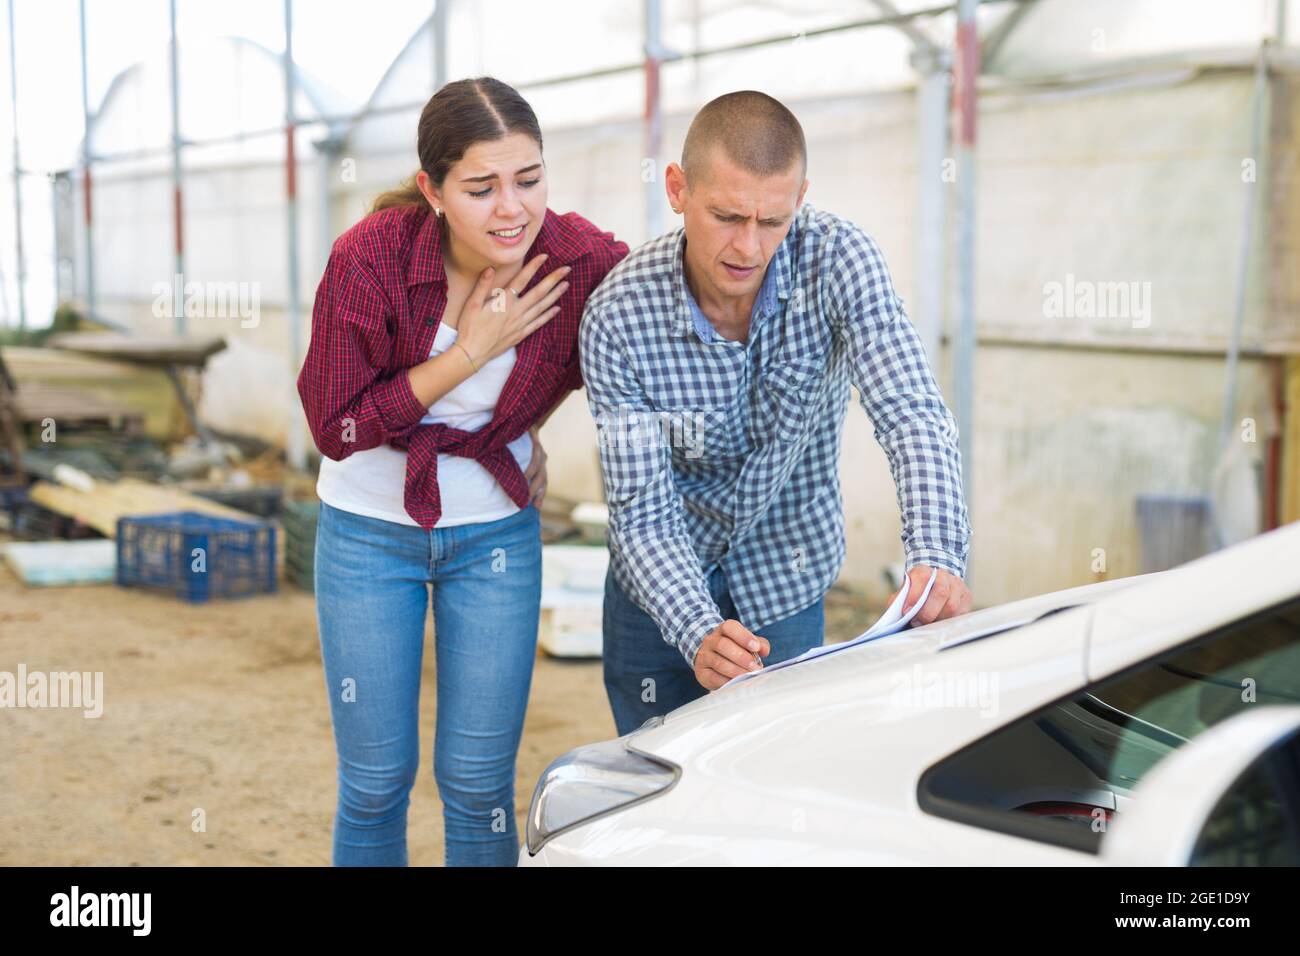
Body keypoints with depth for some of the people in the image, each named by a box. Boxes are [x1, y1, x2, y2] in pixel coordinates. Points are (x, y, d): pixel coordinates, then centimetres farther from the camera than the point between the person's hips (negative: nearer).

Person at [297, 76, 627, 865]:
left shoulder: (585, 260, -18)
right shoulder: (370, 260, -22)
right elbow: (335, 428, -16)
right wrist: (470, 350, -23)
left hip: (498, 532, 1)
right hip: (371, 530, -1)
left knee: (480, 784, 7)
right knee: (376, 780, 9)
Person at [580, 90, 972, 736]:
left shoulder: (838, 259, -22)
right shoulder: (617, 316, -24)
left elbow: (910, 415, -29)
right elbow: (643, 510, -23)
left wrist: (936, 555, -48)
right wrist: (700, 633, -40)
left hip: (786, 584, 1)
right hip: (661, 589, 0)